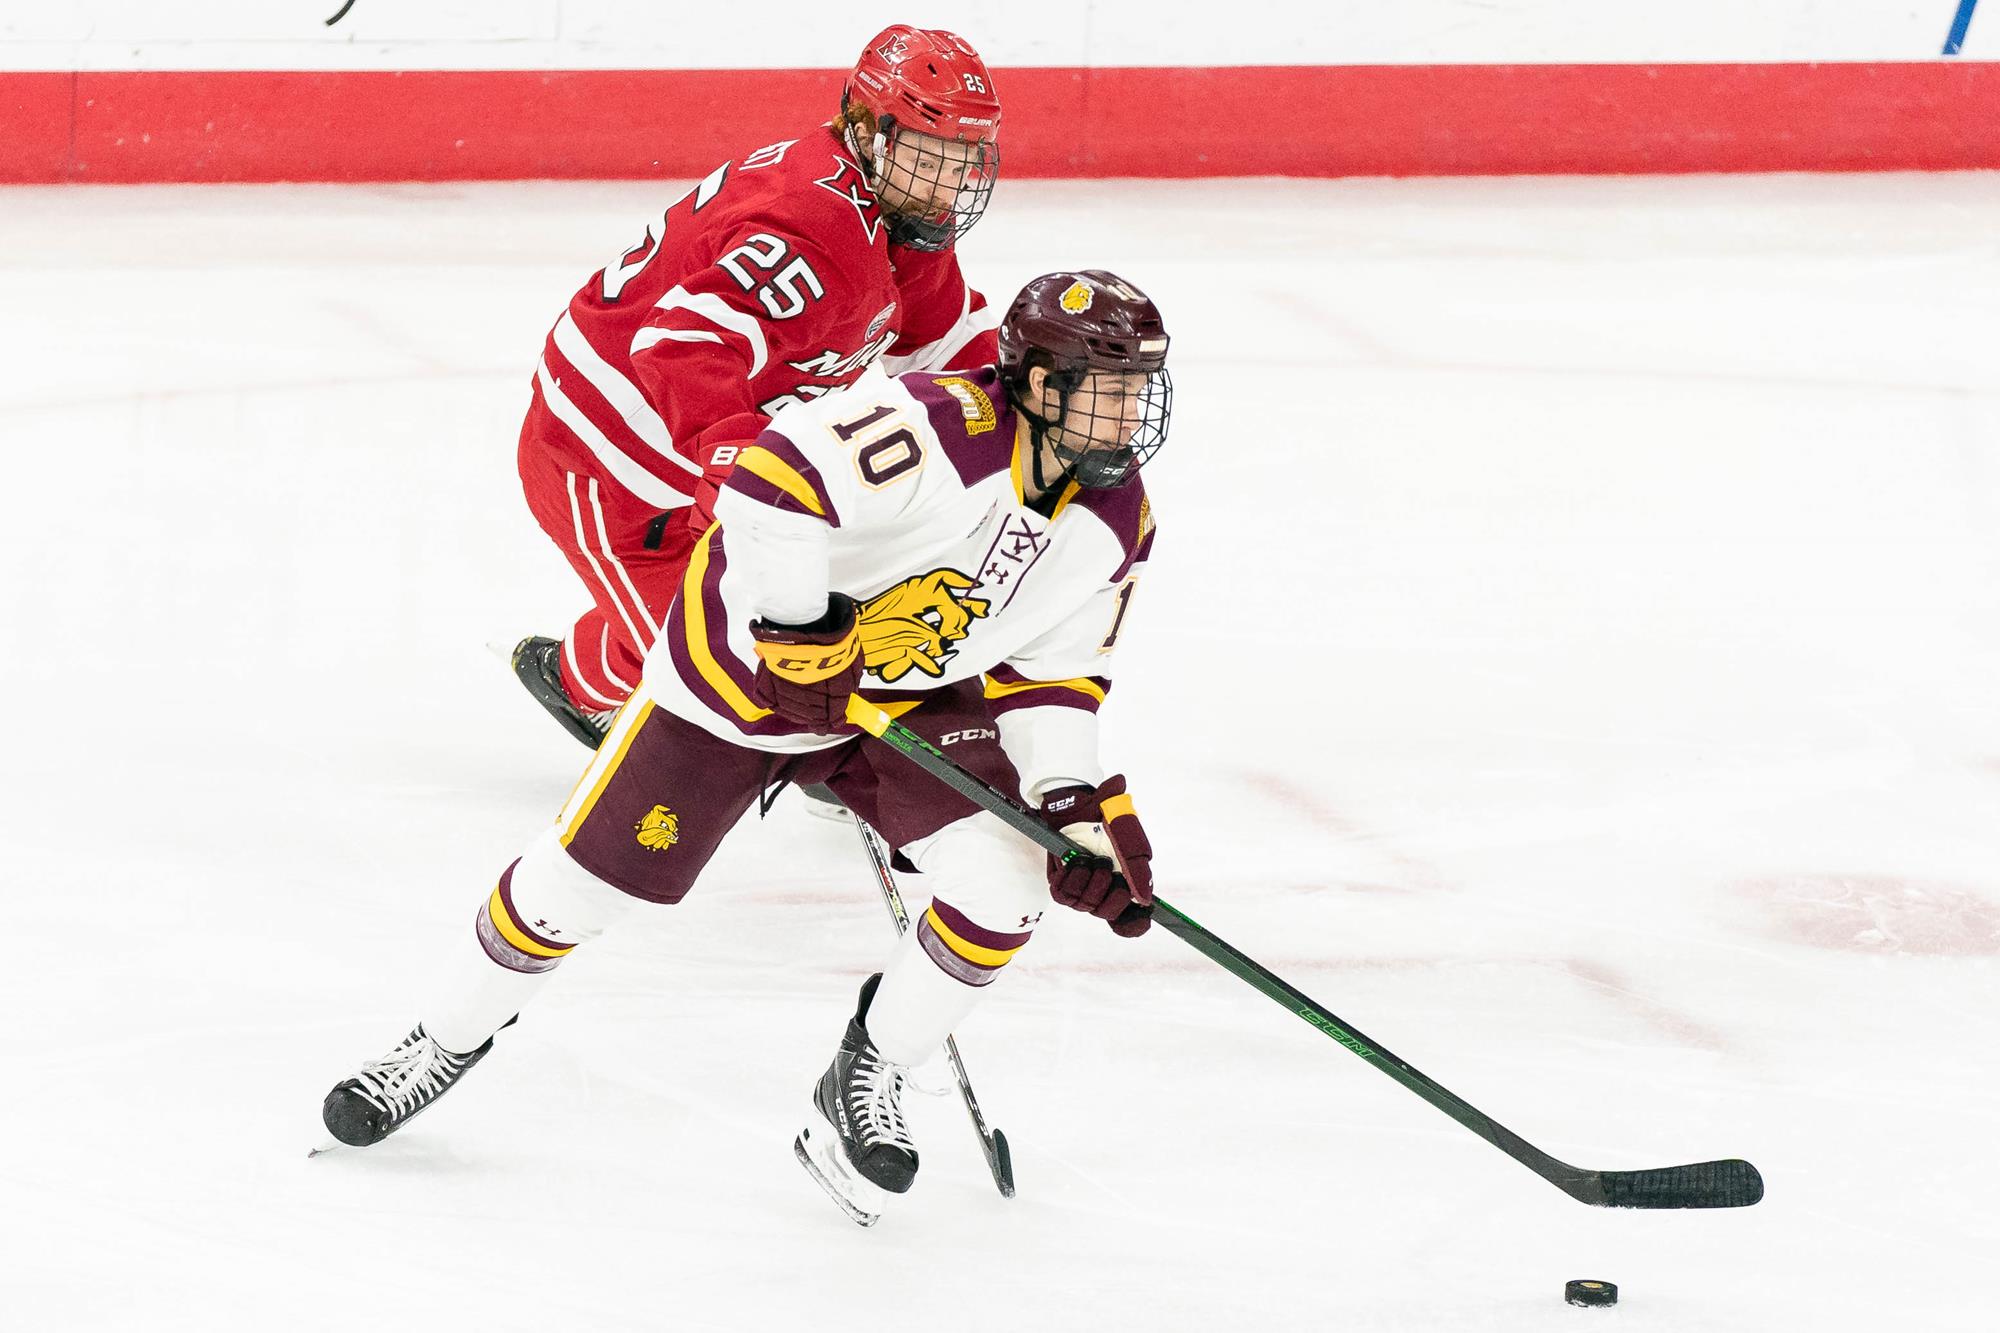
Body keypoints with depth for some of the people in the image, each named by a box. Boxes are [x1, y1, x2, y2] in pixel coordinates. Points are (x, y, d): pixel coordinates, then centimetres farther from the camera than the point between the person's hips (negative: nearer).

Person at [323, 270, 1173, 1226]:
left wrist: (1074, 796, -14)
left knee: (1006, 884, -16)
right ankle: (449, 1040, 28)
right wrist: (802, 634, -34)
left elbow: (1051, 671, 0)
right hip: (746, 662, -5)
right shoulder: (944, 426, -32)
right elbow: (772, 479, -40)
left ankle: (865, 1085, 8)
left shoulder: (1116, 522, -9)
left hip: (912, 695, 5)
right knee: (580, 881, 0)